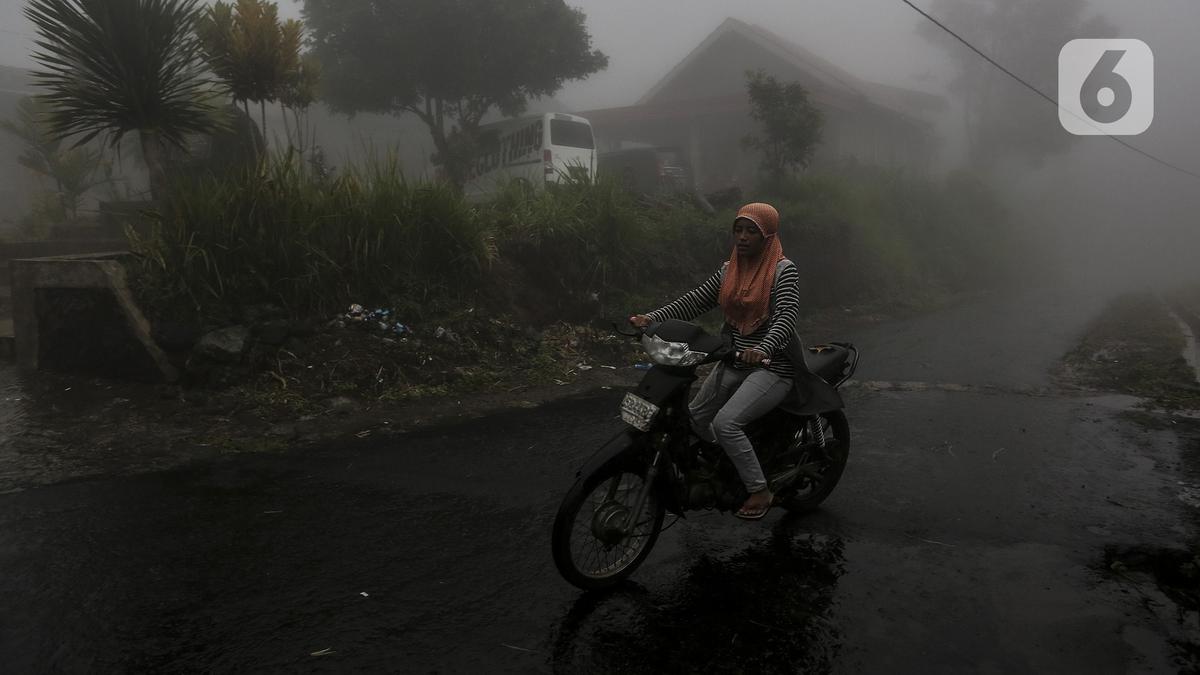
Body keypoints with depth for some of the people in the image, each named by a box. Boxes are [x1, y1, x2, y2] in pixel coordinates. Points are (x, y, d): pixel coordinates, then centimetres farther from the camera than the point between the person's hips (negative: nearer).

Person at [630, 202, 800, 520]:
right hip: (734, 361, 8)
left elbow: (787, 316, -27)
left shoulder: (784, 270, -11)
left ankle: (760, 491, -5)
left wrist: (763, 348, -46)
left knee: (726, 422, -23)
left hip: (773, 366, -7)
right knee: (695, 418, 7)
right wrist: (652, 317, -13)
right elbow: (693, 302, 2)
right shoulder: (728, 271, 9)